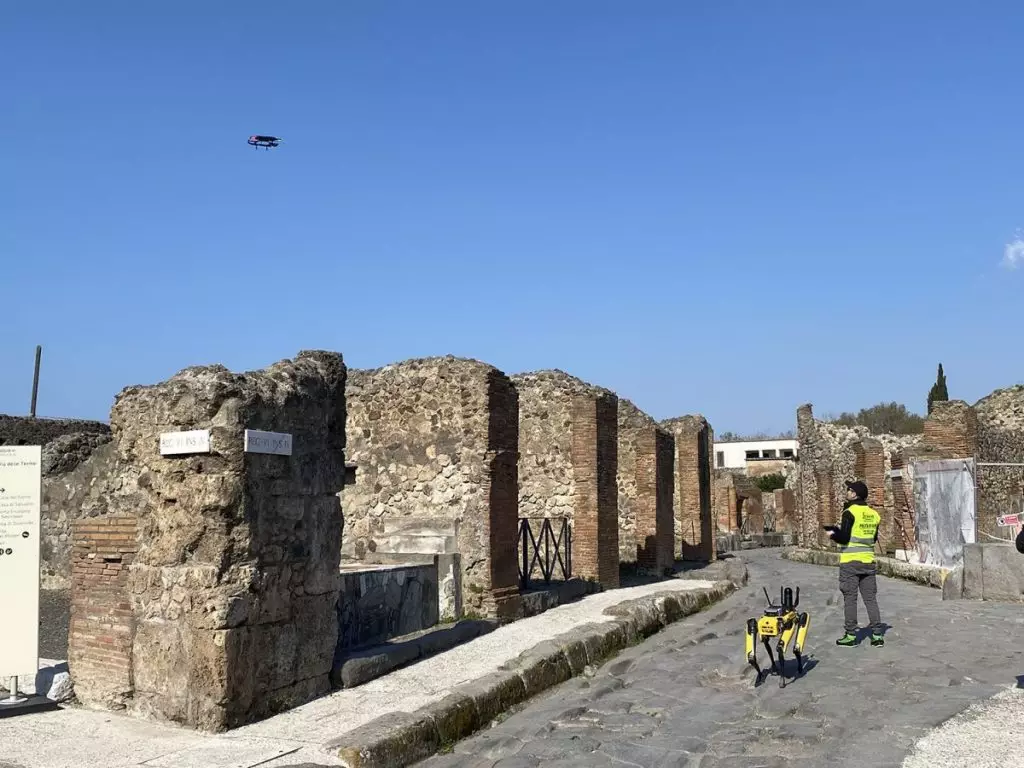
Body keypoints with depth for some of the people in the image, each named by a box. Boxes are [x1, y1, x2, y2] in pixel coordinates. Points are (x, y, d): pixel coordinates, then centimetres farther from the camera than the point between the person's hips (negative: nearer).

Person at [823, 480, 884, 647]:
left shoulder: (850, 512, -13)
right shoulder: (873, 514, 8)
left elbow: (844, 538, -16)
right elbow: (874, 538, 16)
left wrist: (832, 533, 2)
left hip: (850, 561, -6)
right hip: (868, 561, 6)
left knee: (850, 599, 1)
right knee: (870, 598, 8)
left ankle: (850, 635, 6)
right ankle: (877, 634, 8)